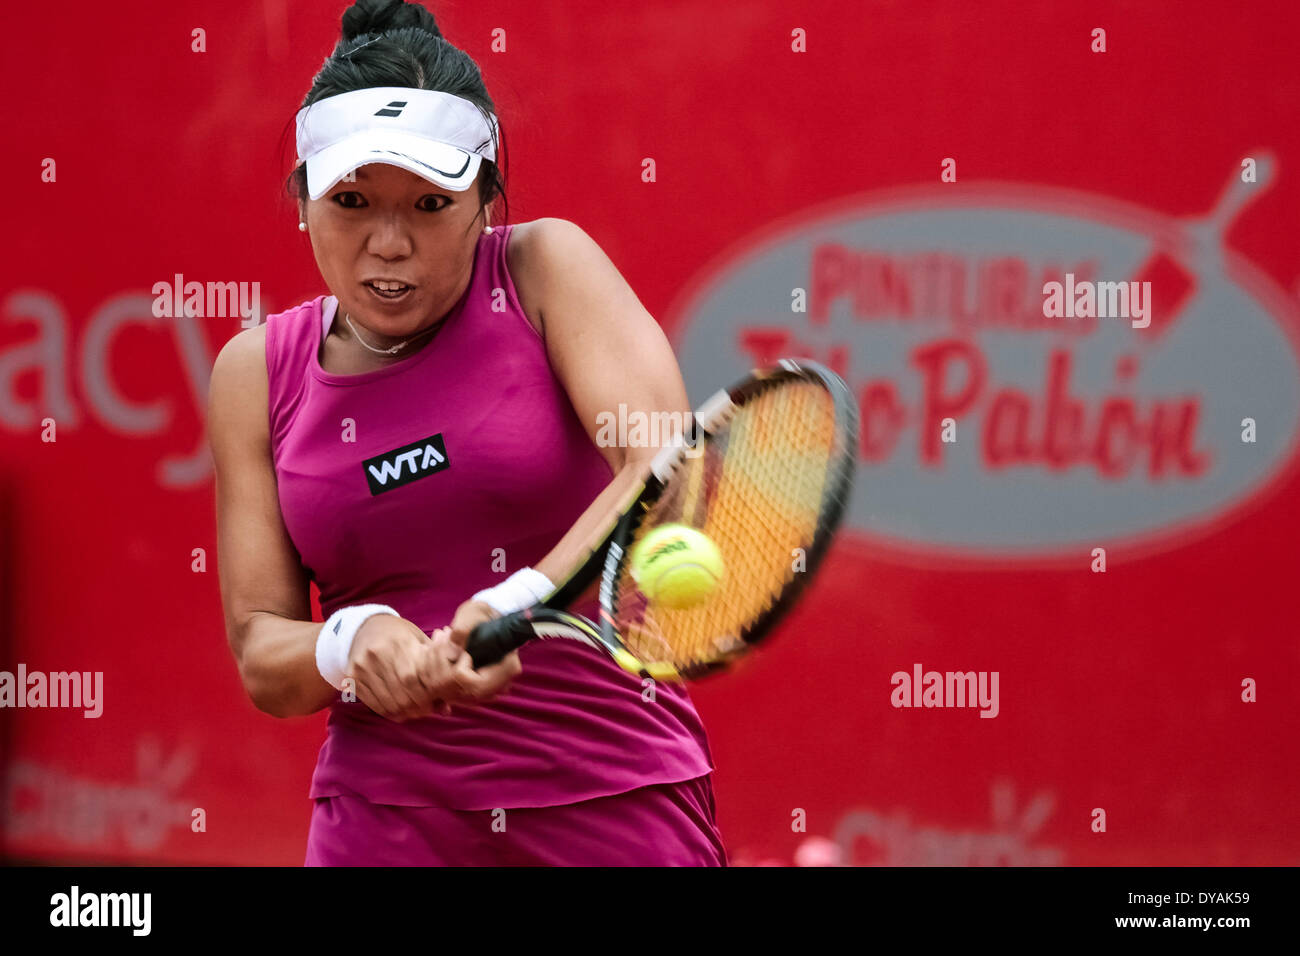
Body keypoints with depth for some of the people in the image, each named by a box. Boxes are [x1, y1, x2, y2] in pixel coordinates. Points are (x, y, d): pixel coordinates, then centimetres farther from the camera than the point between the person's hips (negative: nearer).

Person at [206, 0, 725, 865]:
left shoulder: (547, 267, -5)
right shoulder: (257, 372, 2)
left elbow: (669, 473, -19)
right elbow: (259, 649, 1)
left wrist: (521, 605, -34)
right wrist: (348, 648, -22)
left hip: (614, 801, -2)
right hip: (386, 817, 2)